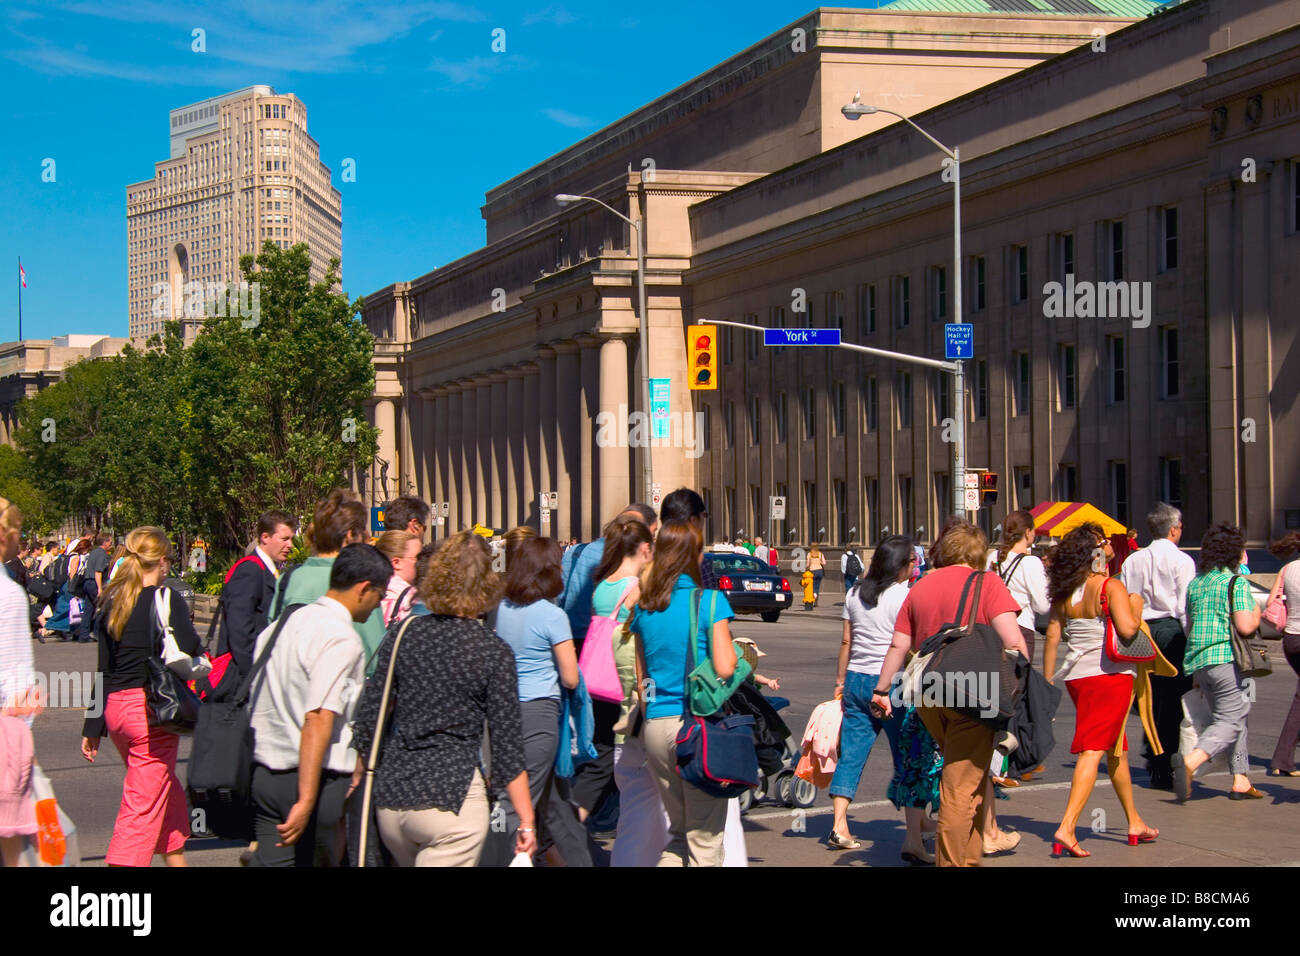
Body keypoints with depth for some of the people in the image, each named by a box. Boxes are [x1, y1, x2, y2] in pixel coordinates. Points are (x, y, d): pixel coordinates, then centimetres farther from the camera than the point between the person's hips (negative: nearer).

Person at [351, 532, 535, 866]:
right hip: (452, 797, -4)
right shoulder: (494, 652, -6)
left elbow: (368, 716, 5)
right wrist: (527, 822, 1)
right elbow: (507, 745, -5)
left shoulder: (402, 635, 3)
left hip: (391, 795, 5)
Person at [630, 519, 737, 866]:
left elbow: (641, 678, 13)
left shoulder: (644, 608, 8)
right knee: (705, 840, 3)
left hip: (656, 724, 5)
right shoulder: (710, 602, -8)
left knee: (679, 832, 19)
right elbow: (724, 667, -14)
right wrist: (735, 651, 6)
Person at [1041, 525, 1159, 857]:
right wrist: (1136, 605, -2)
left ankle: (1135, 823, 31)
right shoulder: (1110, 587, -12)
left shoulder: (1064, 592, 6)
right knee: (1094, 751, -9)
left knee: (1117, 749, 20)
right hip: (1110, 674, -7)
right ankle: (1066, 829, -20)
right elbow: (1127, 629, -21)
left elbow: (1052, 636, 5)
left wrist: (1048, 680, 10)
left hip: (1076, 676, 7)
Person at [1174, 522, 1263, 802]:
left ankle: (1240, 781, 14)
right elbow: (1245, 626, -17)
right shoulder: (1237, 583, -8)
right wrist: (1257, 614, 5)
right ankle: (1190, 761, -29)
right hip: (1227, 659, -7)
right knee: (1230, 721, -7)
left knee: (1230, 716, 17)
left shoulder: (1196, 583, 14)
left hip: (1197, 662, 8)